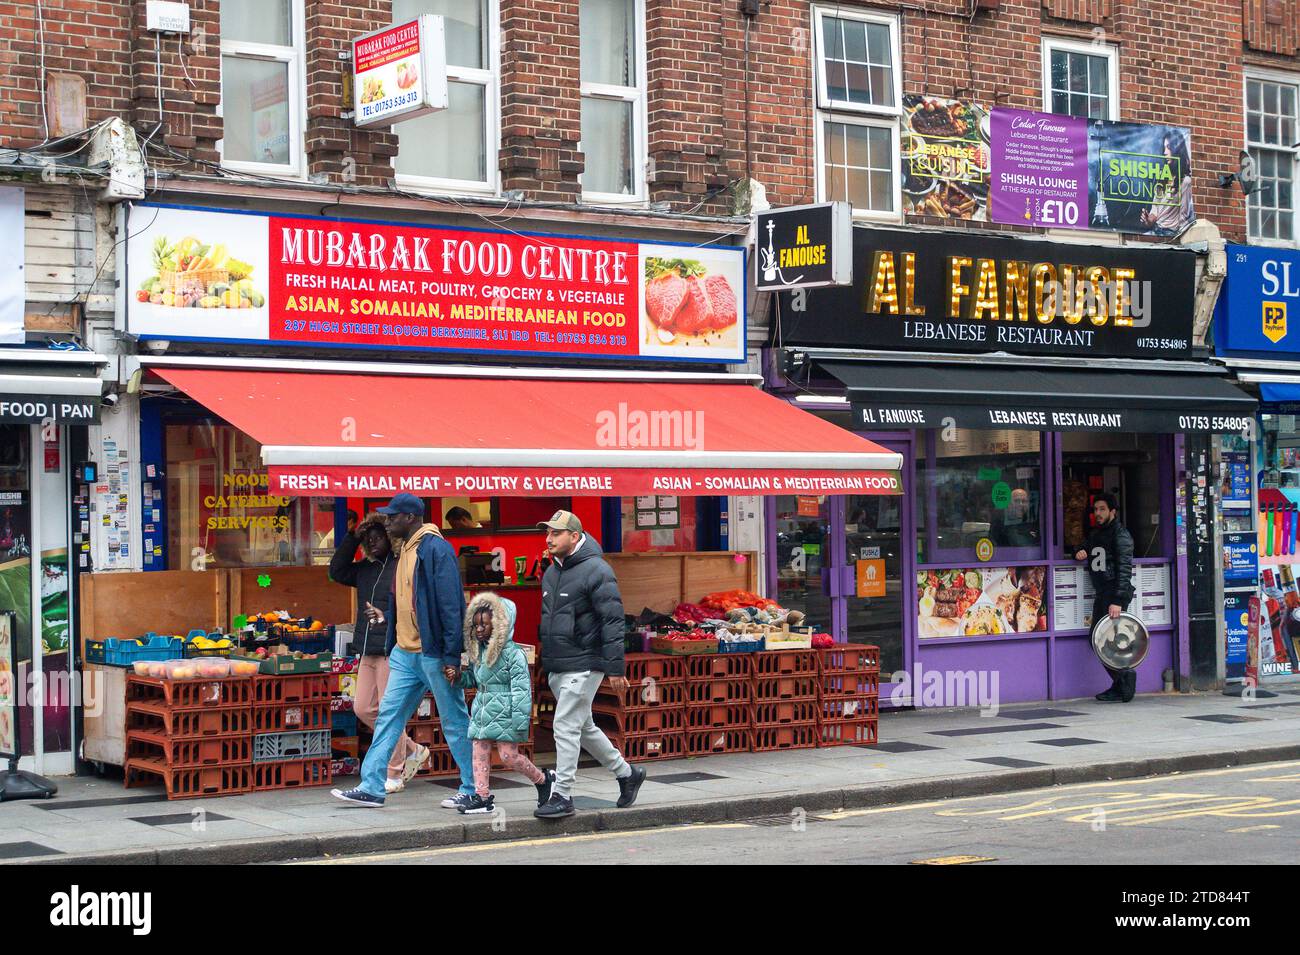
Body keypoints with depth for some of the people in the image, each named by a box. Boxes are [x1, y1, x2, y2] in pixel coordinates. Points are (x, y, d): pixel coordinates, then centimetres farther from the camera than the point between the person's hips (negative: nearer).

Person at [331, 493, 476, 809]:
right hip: (404, 652, 9)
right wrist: (386, 617, 12)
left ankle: (473, 789, 11)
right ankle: (372, 788, 10)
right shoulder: (405, 551, 14)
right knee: (388, 715, 7)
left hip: (434, 654, -9)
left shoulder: (436, 550, -14)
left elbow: (450, 605, -18)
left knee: (454, 721, 1)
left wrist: (451, 656, -21)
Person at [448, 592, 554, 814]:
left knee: (509, 755, -5)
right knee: (479, 753, 2)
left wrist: (520, 719, -19)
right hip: (482, 711, 7)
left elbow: (521, 687, -15)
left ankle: (543, 779, 17)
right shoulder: (477, 651, 11)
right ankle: (482, 796, 7)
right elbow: (473, 679, 25)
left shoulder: (512, 653, -13)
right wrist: (459, 677, 4)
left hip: (504, 712, -7)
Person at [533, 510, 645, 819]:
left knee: (566, 727, -10)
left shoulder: (596, 571, -13)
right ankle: (626, 773, 31)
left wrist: (615, 668, -20)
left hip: (583, 666, -9)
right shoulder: (551, 573, 14)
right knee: (584, 727, 16)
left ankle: (562, 796, -4)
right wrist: (542, 661, 21)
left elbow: (613, 622, -16)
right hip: (556, 667, 9)